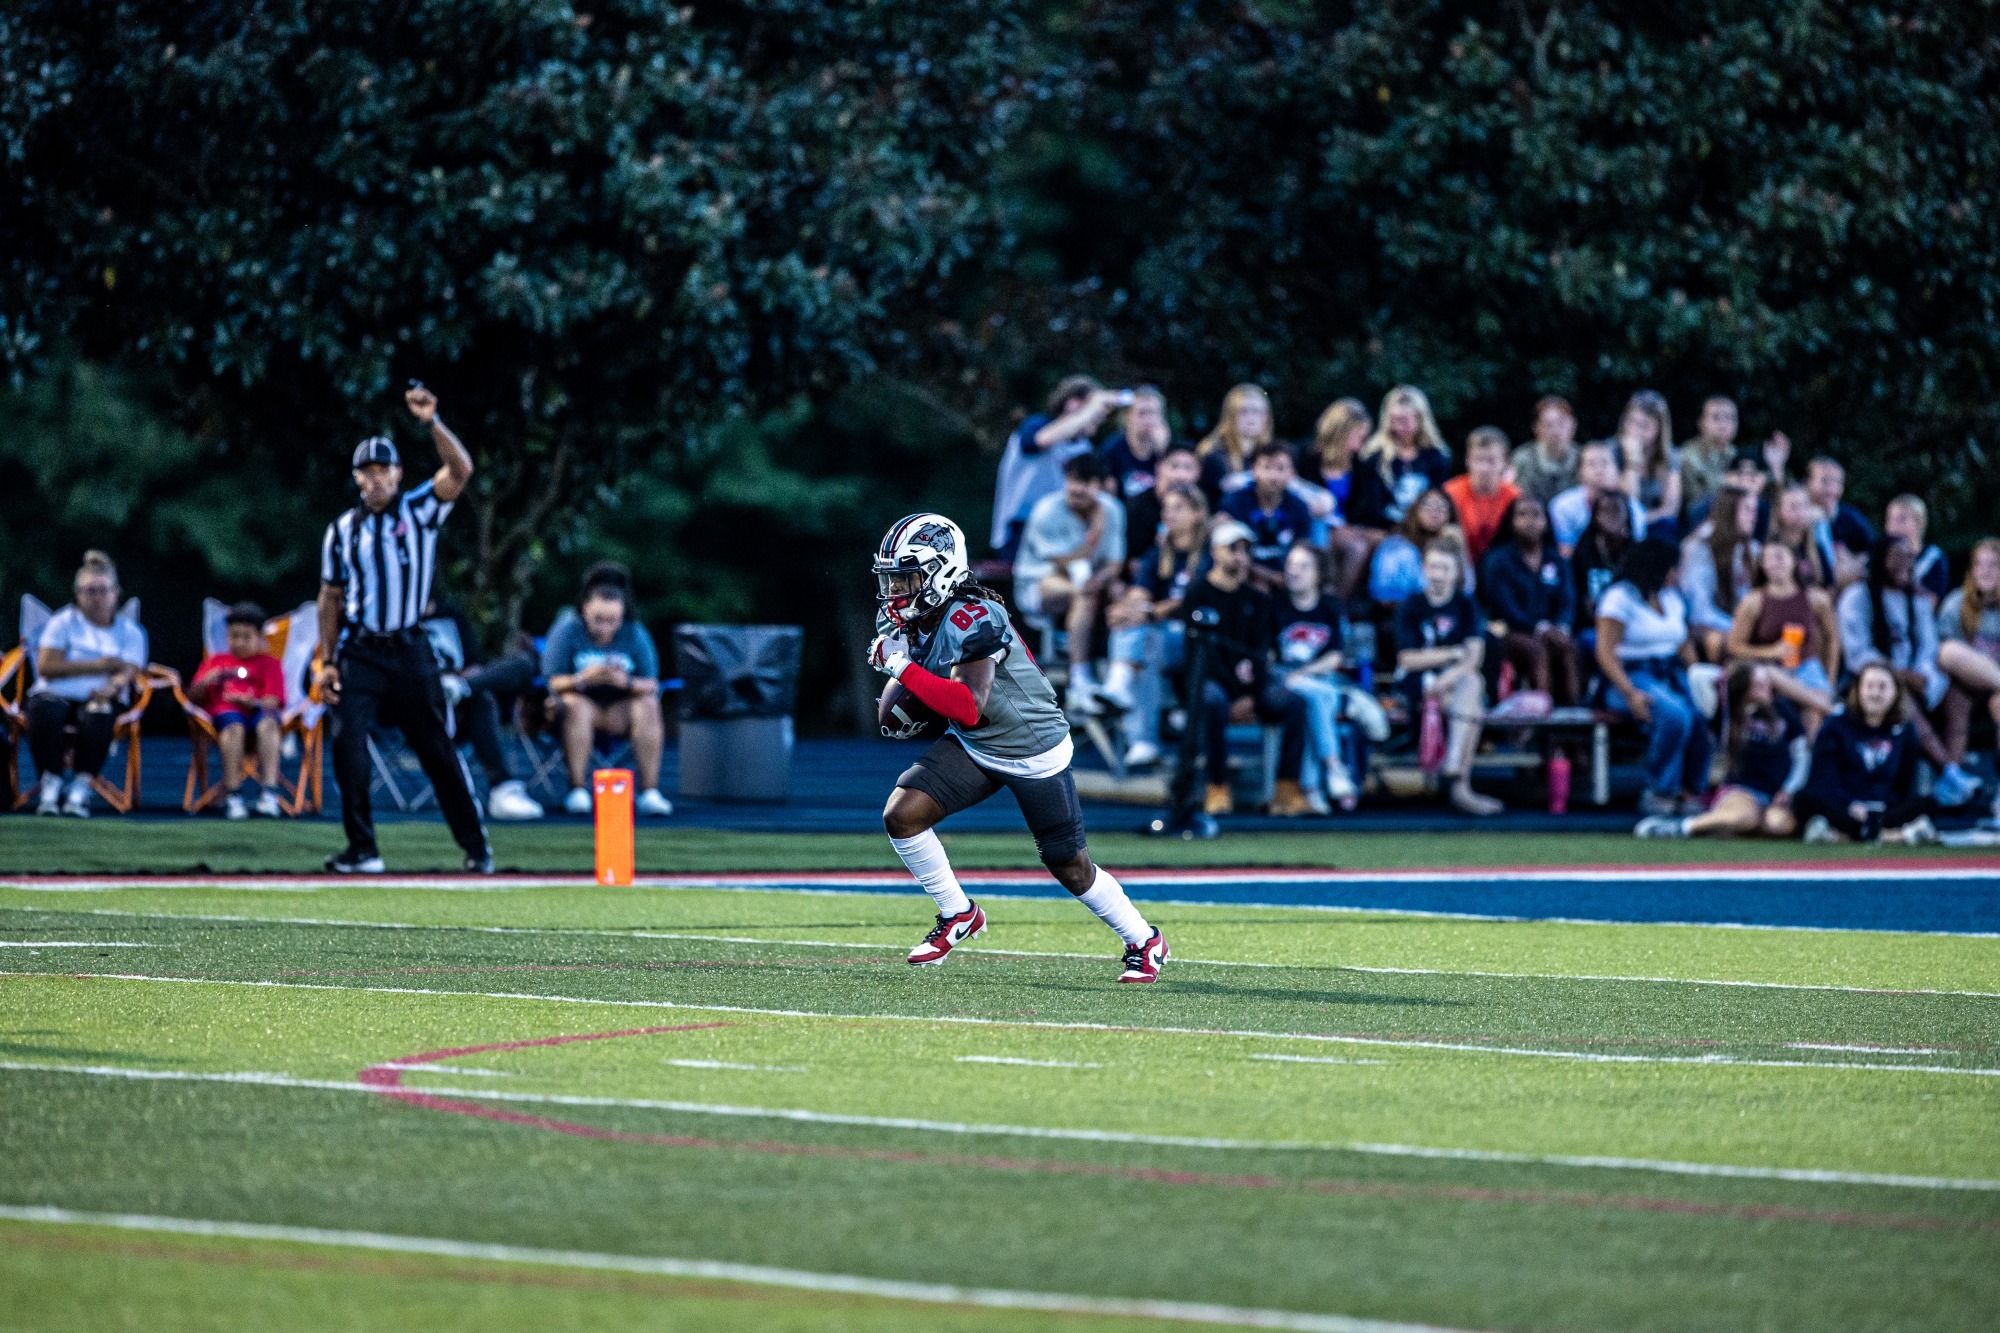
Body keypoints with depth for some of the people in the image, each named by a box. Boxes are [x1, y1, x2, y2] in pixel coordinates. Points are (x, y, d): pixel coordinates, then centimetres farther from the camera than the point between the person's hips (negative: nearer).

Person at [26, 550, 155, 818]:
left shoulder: (129, 632, 14)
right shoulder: (63, 622, 12)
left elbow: (126, 674, -3)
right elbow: (46, 666, -2)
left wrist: (108, 690, -27)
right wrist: (97, 666, -5)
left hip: (101, 698, 0)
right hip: (57, 695, 0)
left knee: (98, 716, -37)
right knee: (44, 712, -36)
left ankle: (80, 787, -27)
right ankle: (50, 784, -24)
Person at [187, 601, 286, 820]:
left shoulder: (269, 664, 19)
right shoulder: (217, 662, 26)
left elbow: (272, 703, 2)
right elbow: (192, 696, 17)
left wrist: (251, 702, -20)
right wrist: (205, 683, -5)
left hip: (255, 711, 0)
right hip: (224, 712, 1)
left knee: (267, 722, -37)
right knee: (233, 726, -37)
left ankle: (268, 792, -47)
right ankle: (232, 796, -41)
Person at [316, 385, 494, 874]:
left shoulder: (420, 511, 1)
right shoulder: (342, 531, 7)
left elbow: (460, 470, -15)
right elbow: (331, 597, 12)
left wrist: (431, 422, -26)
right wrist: (328, 660, 6)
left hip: (409, 650, -1)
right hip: (358, 652, 1)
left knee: (438, 750, 2)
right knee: (347, 742, -12)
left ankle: (476, 847, 10)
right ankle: (362, 849, -4)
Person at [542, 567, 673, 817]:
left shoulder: (635, 634, -6)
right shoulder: (567, 630, -11)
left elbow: (651, 686, -11)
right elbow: (553, 682, -15)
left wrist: (627, 682, -33)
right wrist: (584, 679, -35)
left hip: (619, 712, 2)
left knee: (648, 706, -26)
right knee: (577, 706, -35)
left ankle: (650, 791, -28)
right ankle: (577, 791, -34)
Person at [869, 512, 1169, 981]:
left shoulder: (972, 621, -30)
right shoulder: (908, 621, -5)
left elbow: (968, 707, -37)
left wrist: (902, 668, -35)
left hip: (1035, 752, -7)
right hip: (972, 748, 7)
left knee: (1070, 867, 5)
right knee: (901, 815, -13)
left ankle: (1143, 941, 29)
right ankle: (958, 915, 7)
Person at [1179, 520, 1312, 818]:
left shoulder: (1257, 599, 15)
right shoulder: (1199, 593, 2)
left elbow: (1262, 649, 6)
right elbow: (1202, 650, -6)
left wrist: (1252, 695, -12)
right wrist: (1236, 696, -16)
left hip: (1252, 683, 4)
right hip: (1209, 678, -4)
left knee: (1294, 702, -24)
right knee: (1213, 701, -39)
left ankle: (1287, 789, -26)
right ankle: (1218, 790, -32)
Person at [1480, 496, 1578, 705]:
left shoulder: (1557, 561, 17)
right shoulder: (1498, 560, 3)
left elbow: (1567, 602, 8)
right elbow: (1503, 605, -8)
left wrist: (1560, 627, -15)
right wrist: (1538, 628, -21)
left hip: (1550, 631, 3)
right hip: (1509, 631, -3)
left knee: (1568, 646, -30)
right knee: (1537, 649, -35)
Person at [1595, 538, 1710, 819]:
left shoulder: (1671, 598, 21)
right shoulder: (1620, 598, -3)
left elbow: (1685, 647, 23)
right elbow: (1605, 653, -11)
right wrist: (1631, 694, -22)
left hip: (1672, 676, 7)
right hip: (1633, 677, -7)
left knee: (1701, 716, -26)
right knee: (1674, 715, -35)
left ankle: (1692, 791, -20)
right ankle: (1659, 793, -25)